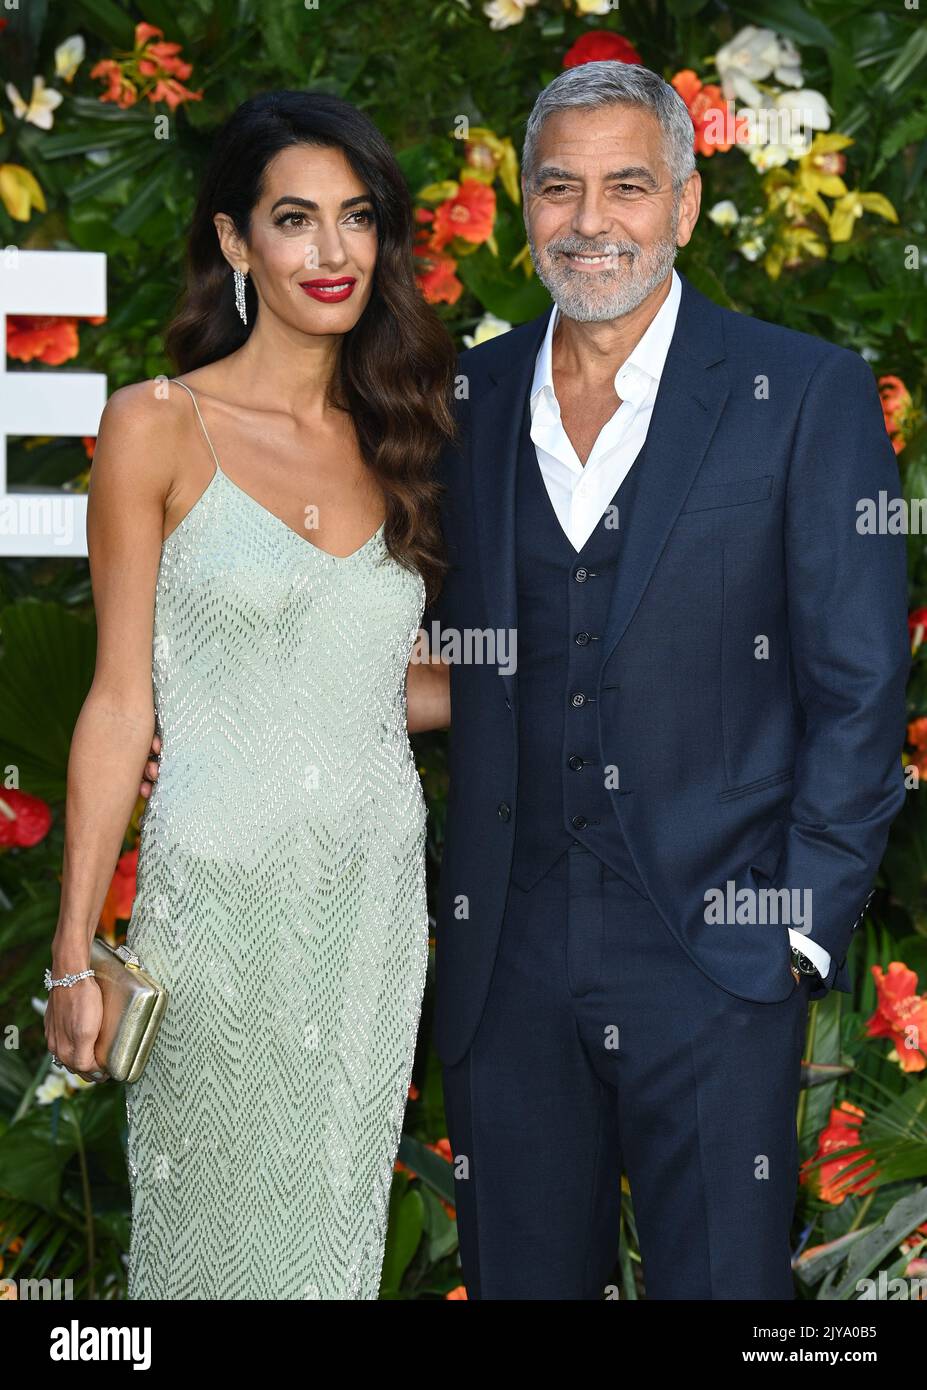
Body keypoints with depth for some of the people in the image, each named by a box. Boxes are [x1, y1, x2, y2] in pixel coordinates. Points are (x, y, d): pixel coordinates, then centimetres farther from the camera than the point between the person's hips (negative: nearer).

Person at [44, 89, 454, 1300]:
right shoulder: (157, 428, -6)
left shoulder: (391, 442, 9)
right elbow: (123, 701, -6)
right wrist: (74, 954, -8)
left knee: (336, 1225, 12)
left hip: (378, 893, 4)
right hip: (225, 896, -4)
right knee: (226, 1229, 5)